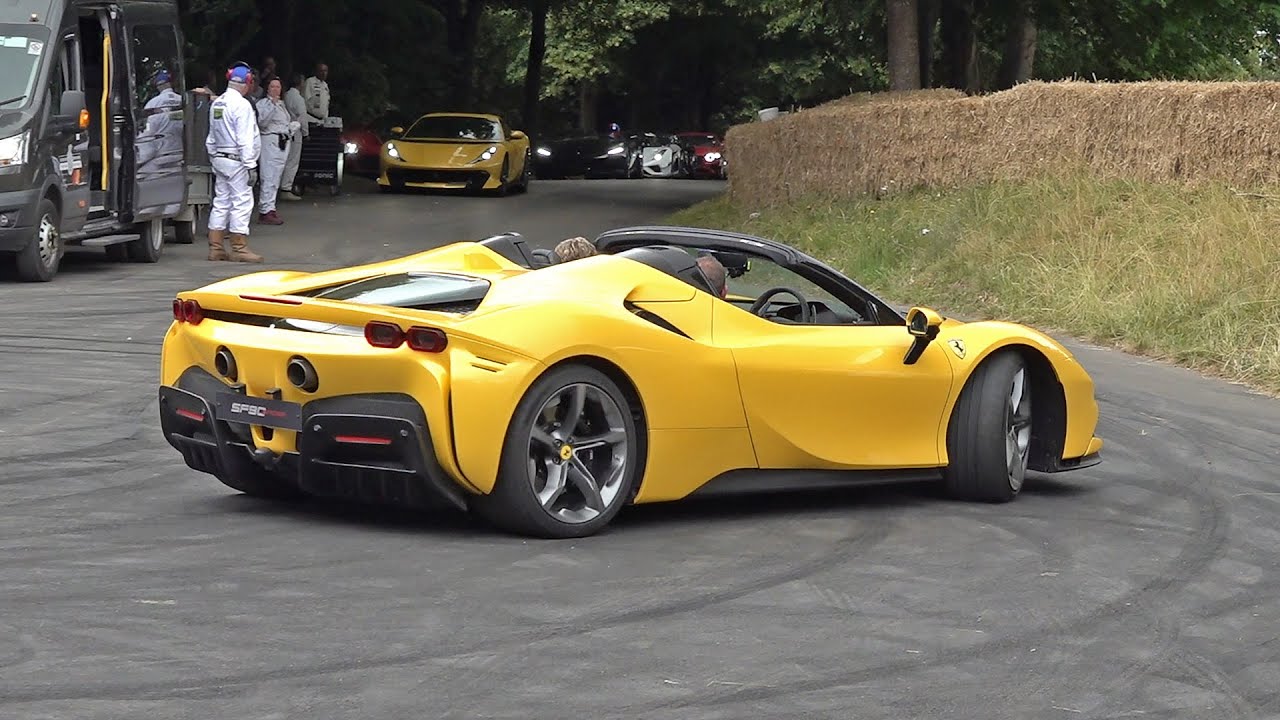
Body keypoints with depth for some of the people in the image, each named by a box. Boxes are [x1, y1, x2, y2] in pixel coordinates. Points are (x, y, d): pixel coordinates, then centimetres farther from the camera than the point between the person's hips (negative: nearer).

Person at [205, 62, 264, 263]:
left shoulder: (216, 103, 12)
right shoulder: (241, 105, -15)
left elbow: (211, 138, 17)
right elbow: (245, 140, -19)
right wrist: (250, 164, -17)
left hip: (219, 158, 9)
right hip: (236, 161, -9)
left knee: (221, 202, 11)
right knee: (242, 202, -5)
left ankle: (215, 248, 11)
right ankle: (239, 248, -5)